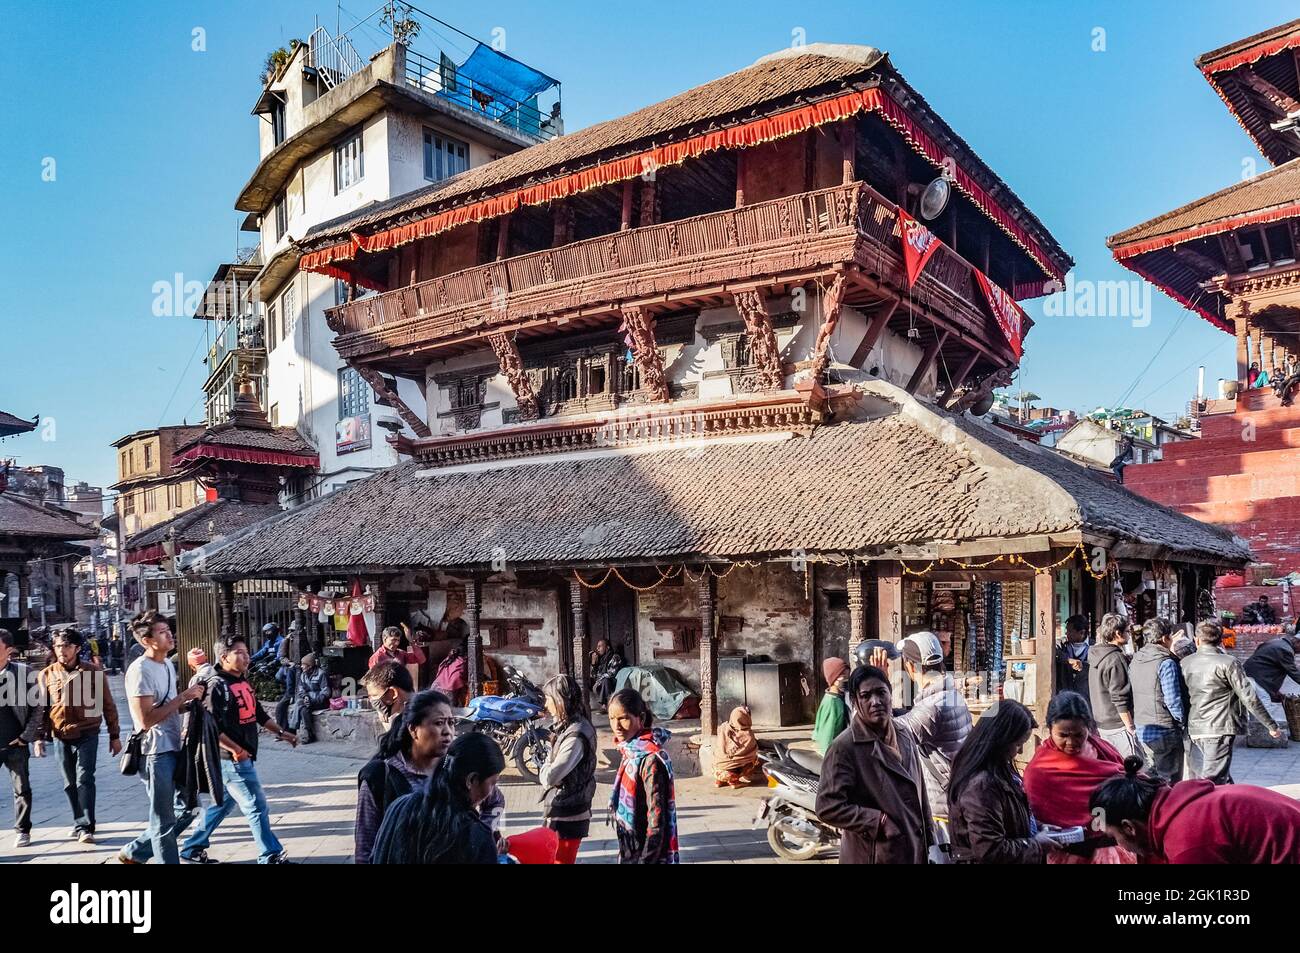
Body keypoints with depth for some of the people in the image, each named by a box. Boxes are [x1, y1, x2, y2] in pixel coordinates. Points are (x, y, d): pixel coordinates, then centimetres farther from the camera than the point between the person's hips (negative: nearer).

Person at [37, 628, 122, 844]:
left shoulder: (93, 672, -4)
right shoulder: (47, 674, 3)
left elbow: (107, 705, 2)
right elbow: (42, 708, 10)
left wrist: (114, 736, 2)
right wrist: (40, 736, 6)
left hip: (87, 735, -3)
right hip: (61, 737, 3)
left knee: (84, 780, -8)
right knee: (70, 784, 12)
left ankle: (85, 827, -4)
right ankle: (80, 823, 25)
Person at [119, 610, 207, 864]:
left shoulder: (168, 664, 11)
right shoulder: (140, 670, -17)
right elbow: (145, 720, -23)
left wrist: (190, 701, 3)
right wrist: (183, 697, -20)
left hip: (174, 748, 9)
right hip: (156, 753, -9)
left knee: (187, 809, 17)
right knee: (164, 822, 4)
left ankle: (134, 853, 29)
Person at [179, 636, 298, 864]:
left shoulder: (243, 681, 10)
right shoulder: (217, 686, -16)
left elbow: (259, 713, 18)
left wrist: (280, 732, 11)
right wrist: (235, 749, -23)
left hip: (245, 757, 9)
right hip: (232, 759, -9)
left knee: (223, 804, 20)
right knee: (257, 807, -3)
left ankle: (192, 848, 33)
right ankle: (271, 856, 6)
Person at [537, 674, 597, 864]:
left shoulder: (575, 736, -25)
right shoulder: (569, 726, 6)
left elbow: (550, 777, -24)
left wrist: (544, 769, -5)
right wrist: (548, 769, -10)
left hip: (566, 817, -9)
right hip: (561, 812, 9)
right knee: (553, 858, 21)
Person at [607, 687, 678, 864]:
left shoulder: (651, 759, -21)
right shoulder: (631, 751, 4)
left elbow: (657, 820, -20)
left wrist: (646, 859, -19)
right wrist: (625, 852, 15)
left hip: (648, 854, -8)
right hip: (629, 852, 8)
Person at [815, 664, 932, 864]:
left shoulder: (904, 736, 4)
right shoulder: (844, 747, -17)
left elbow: (919, 790, 12)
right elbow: (828, 807, -20)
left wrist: (928, 836, 12)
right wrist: (878, 821, -20)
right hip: (873, 856, -6)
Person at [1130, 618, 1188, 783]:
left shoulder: (1135, 661, 7)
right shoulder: (1166, 663, -16)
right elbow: (1173, 700, -17)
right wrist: (1183, 722, -3)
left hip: (1141, 730, 7)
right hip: (1164, 731, -7)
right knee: (1169, 781, 2)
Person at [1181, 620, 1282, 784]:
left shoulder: (1184, 663, 7)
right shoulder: (1228, 663, -8)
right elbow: (1249, 698, -9)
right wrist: (1271, 725, -1)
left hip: (1194, 729, 5)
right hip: (1219, 729, -5)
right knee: (1213, 782, -5)